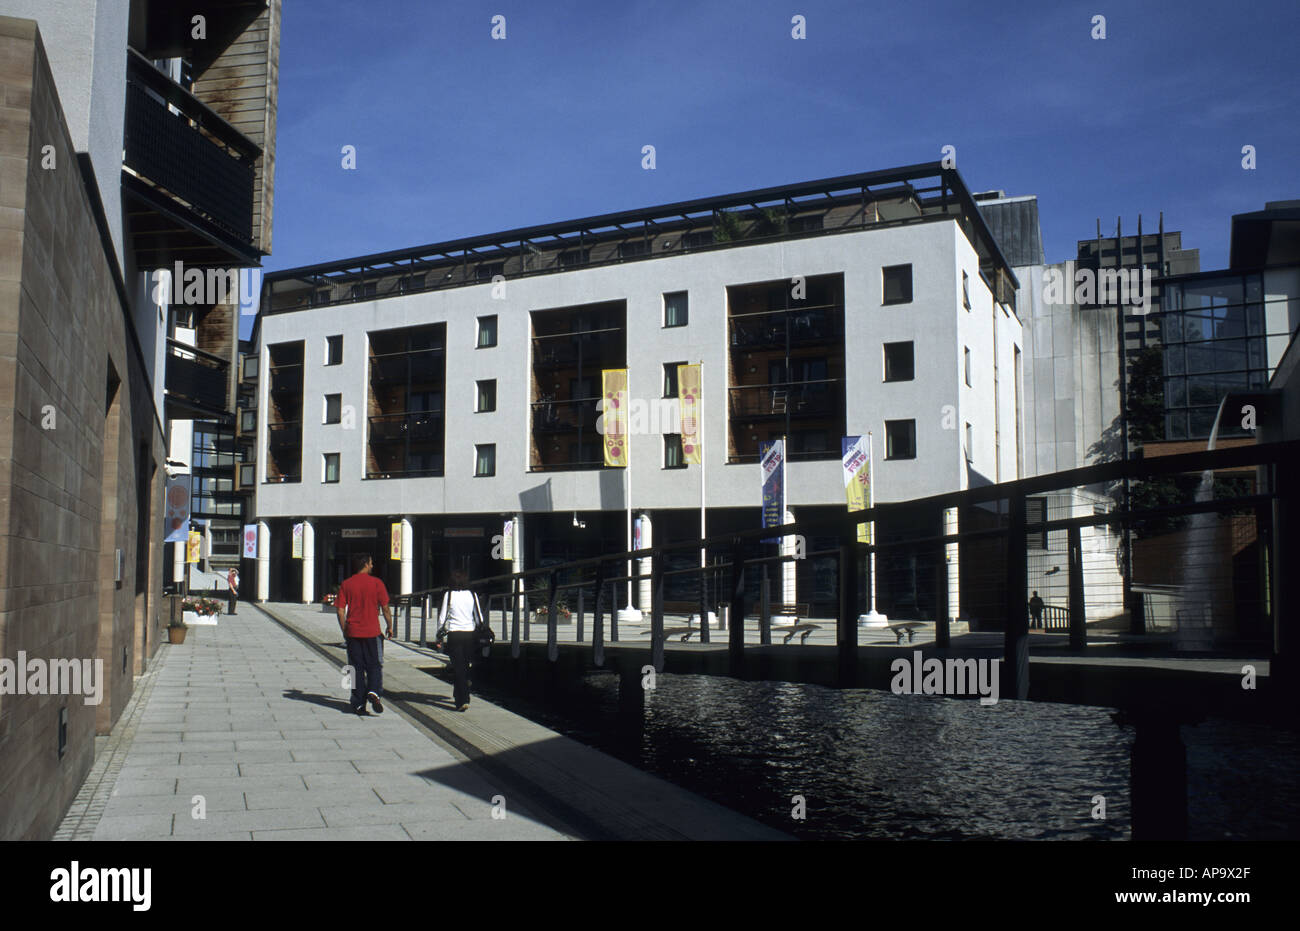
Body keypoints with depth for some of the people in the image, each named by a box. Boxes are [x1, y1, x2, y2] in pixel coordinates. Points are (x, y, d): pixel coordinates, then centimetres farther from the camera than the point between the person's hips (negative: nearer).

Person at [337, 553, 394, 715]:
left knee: (357, 668, 7)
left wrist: (345, 632, 10)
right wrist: (390, 627, 11)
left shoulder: (346, 584, 4)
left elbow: (340, 611, 1)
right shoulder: (376, 583, -3)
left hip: (353, 633, 2)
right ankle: (374, 692, -17)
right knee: (374, 666, 7)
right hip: (372, 632, -2)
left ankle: (359, 704, 7)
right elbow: (385, 608, -2)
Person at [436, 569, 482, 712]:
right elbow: (479, 617, 7)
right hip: (470, 633, 3)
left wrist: (439, 637, 6)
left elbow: (442, 617, -2)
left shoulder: (449, 595, -4)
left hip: (454, 634, -3)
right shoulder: (472, 595, 3)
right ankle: (459, 694, 27)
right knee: (465, 666, 17)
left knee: (457, 668, -2)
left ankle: (462, 700, -11)